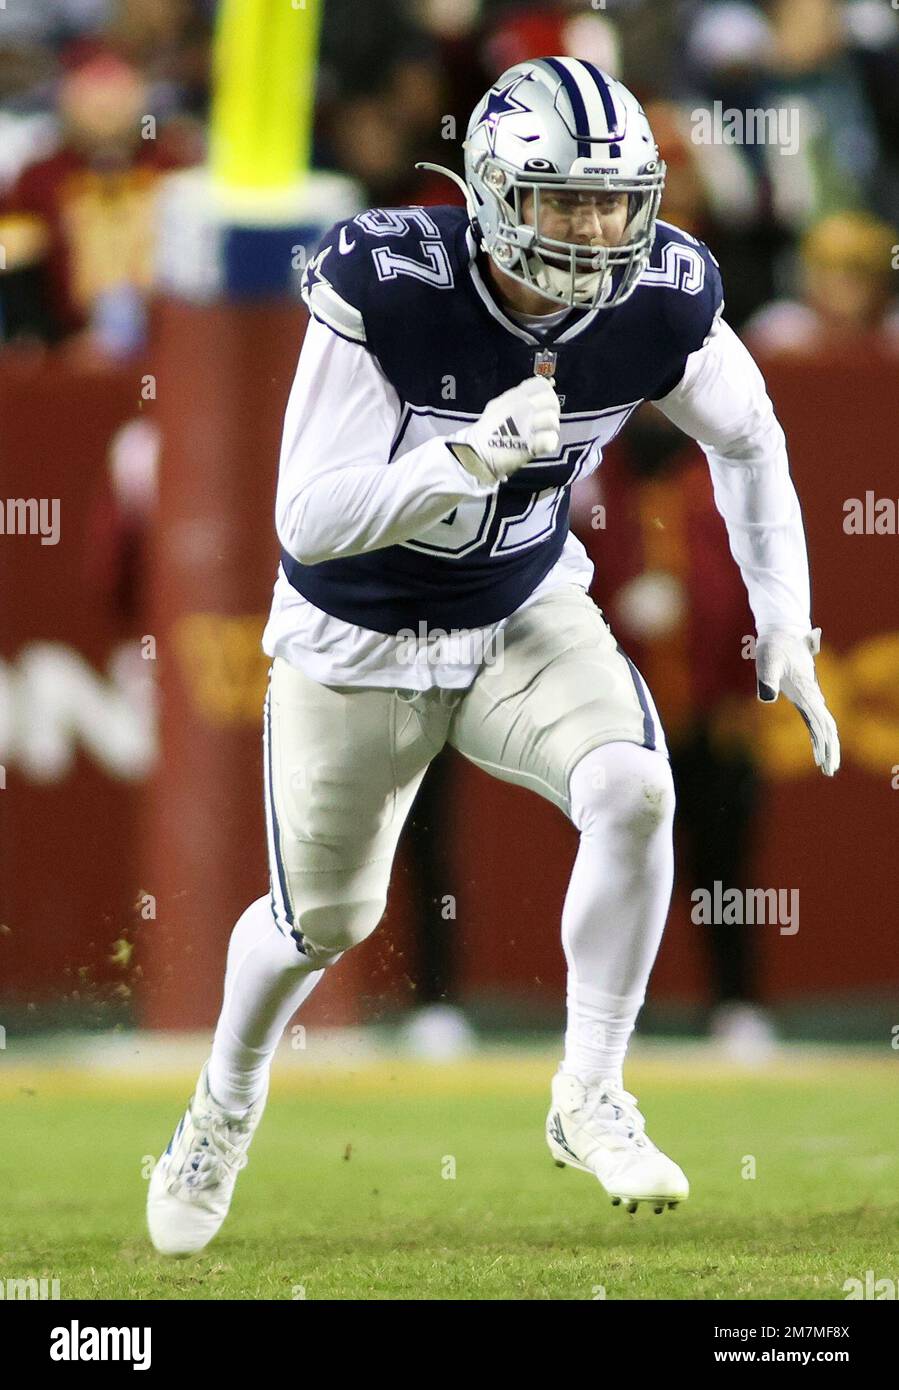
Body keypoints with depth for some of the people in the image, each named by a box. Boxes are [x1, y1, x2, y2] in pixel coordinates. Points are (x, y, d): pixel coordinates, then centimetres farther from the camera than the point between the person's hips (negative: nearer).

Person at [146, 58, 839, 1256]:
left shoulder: (660, 303, -20)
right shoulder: (387, 286, -32)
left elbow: (747, 441, 2)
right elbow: (307, 519, -31)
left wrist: (786, 626, -2)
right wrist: (468, 459, -45)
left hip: (525, 615, 2)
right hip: (360, 637, -2)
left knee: (633, 792, -25)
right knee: (325, 920, 12)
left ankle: (590, 1100, -7)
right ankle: (227, 1104, 45)